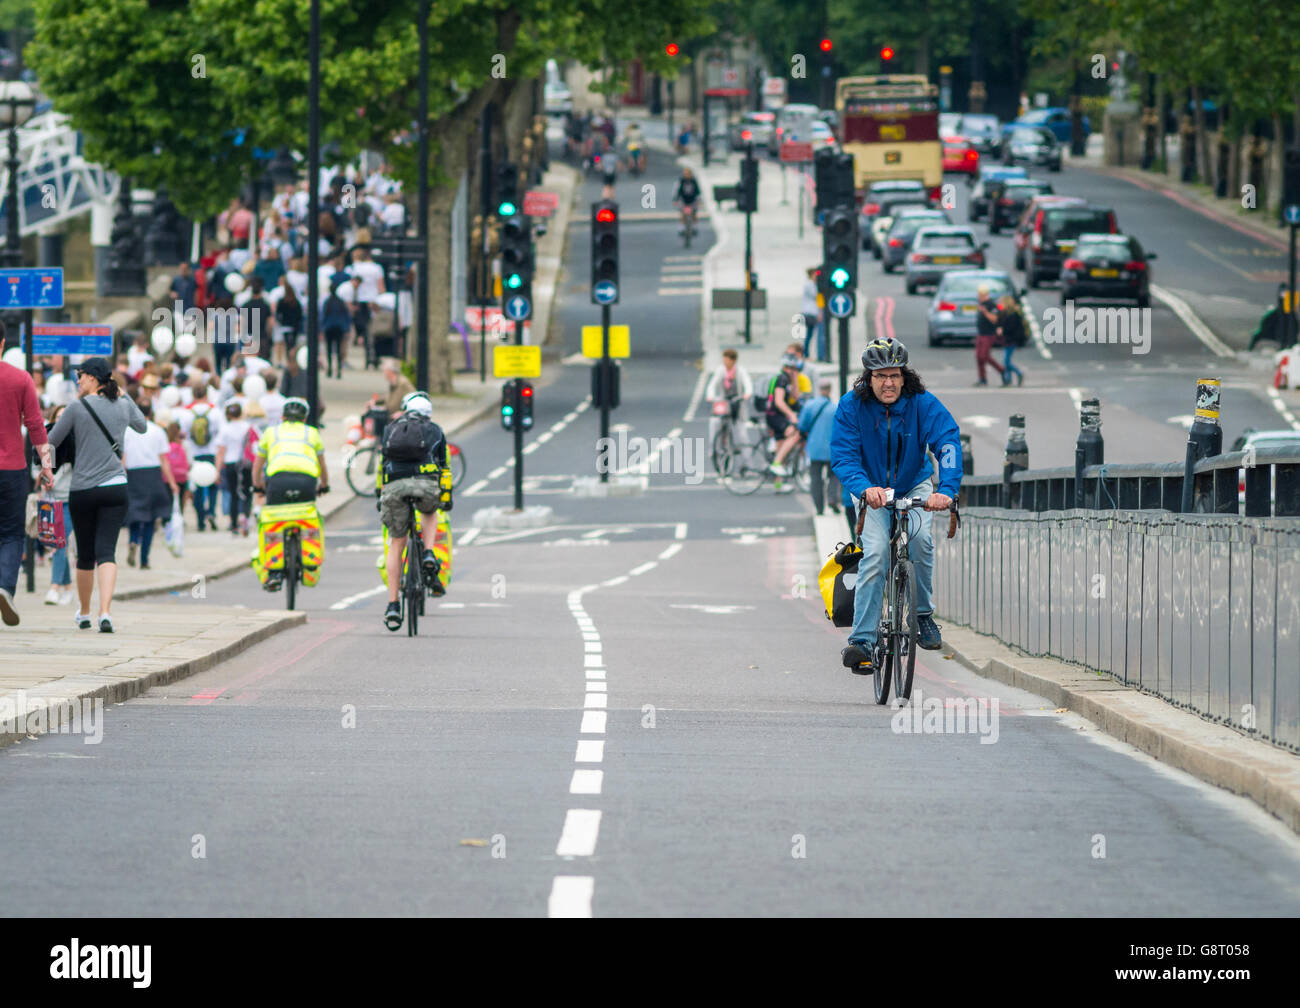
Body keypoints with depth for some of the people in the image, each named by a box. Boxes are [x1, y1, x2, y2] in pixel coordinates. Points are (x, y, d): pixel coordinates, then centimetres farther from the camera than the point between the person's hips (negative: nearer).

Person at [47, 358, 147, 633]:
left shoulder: (77, 408, -6)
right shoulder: (123, 406, 4)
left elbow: (51, 442, 2)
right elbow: (142, 426, 26)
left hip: (82, 490, -1)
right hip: (115, 487, 1)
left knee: (85, 555, 12)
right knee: (106, 551, -6)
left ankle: (84, 613, 28)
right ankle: (105, 612, -25)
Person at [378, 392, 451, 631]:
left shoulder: (391, 429, 28)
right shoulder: (435, 430, 25)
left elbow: (382, 466, 31)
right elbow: (444, 466, 28)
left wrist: (381, 496, 41)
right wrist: (446, 497, 40)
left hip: (394, 485, 1)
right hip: (425, 483, -1)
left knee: (396, 545, 11)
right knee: (429, 513, 35)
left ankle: (393, 604, 6)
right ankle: (428, 555, 9)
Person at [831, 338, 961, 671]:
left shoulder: (923, 403, -20)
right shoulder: (851, 406, -20)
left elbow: (948, 443, -32)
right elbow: (843, 454, -27)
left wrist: (947, 490, -49)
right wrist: (864, 488, -47)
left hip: (914, 487, 1)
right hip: (872, 489, -1)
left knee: (919, 537, -26)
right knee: (876, 553, -20)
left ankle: (923, 614, -4)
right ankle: (862, 641, -21)